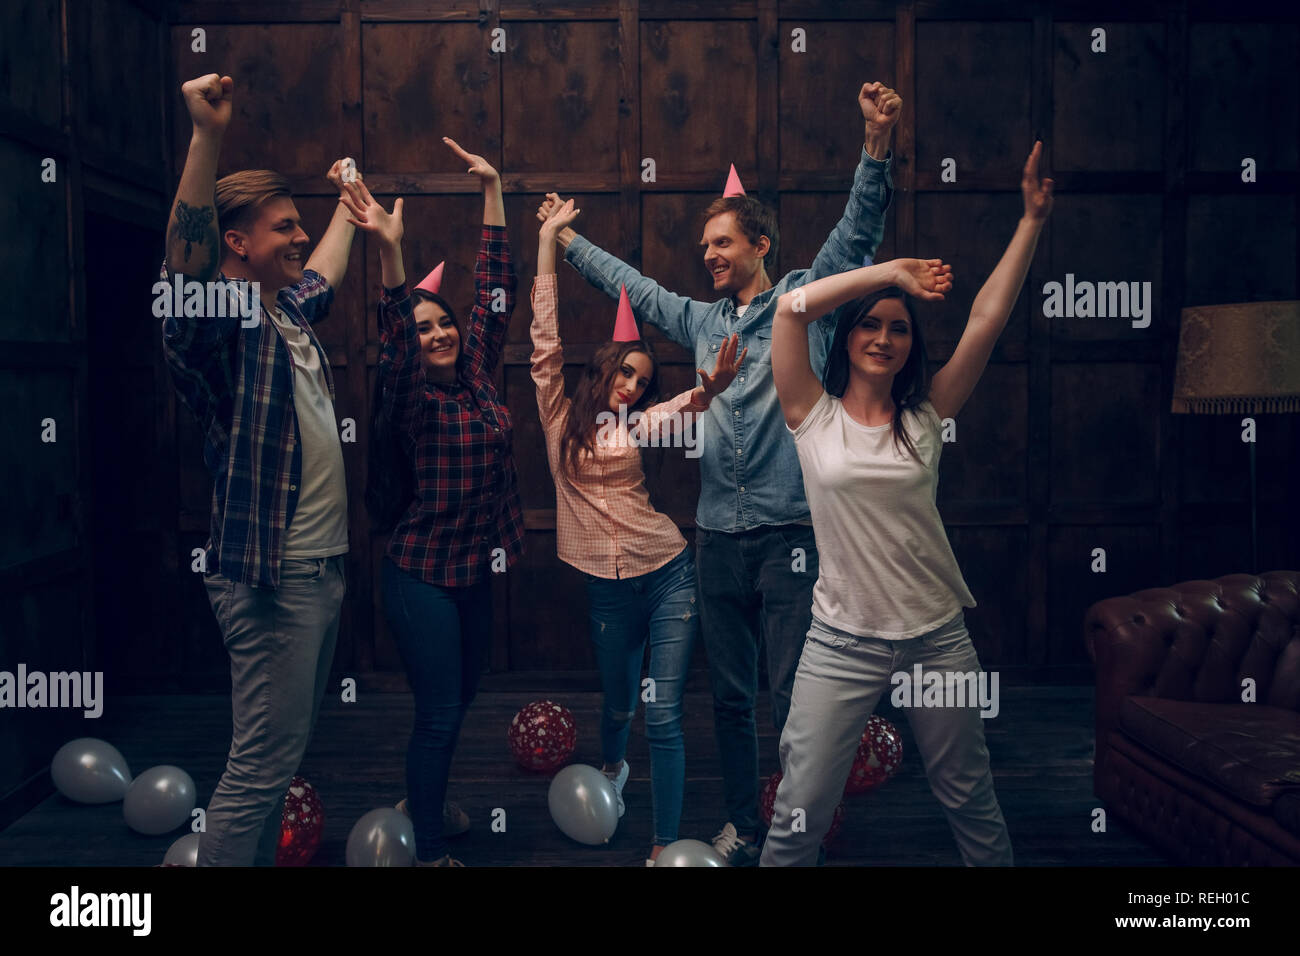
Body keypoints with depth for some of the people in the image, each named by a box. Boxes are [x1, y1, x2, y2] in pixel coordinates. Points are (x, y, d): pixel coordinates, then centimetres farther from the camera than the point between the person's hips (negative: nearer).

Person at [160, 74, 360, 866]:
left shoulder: (288, 313, 14)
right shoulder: (221, 322, -12)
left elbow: (326, 268, 36)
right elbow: (186, 260, -33)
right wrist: (208, 138, -43)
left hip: (320, 565, 9)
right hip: (270, 572, -9)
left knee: (283, 751, 16)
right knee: (262, 759, -7)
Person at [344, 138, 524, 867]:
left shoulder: (478, 374, 4)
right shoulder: (412, 398, -11)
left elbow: (496, 288, 6)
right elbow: (394, 328, -29)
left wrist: (493, 189, 6)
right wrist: (391, 250, -46)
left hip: (477, 567, 7)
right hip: (424, 572, -7)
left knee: (461, 699, 21)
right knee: (440, 713, -2)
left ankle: (428, 800, 44)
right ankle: (431, 851, 13)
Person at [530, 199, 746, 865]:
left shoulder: (641, 424, 4)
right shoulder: (559, 415, 4)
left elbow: (681, 411, -18)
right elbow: (544, 335, -2)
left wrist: (709, 391, -41)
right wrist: (547, 241, -5)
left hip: (668, 577, -1)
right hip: (608, 588, 1)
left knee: (663, 717, -4)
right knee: (619, 703, 19)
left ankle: (664, 848, 2)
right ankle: (612, 767, 53)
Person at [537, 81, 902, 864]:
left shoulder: (803, 301, 1)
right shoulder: (703, 321, 16)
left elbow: (859, 232, -10)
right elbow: (631, 284, 29)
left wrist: (878, 144, -24)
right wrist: (567, 239, 36)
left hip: (790, 534, -6)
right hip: (719, 535, 6)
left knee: (795, 699, -2)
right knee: (731, 696, 14)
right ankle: (743, 828, 27)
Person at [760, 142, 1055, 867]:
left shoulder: (926, 415, 3)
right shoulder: (814, 416, -2)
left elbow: (987, 319, -3)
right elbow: (792, 307, -13)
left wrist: (1033, 220, -5)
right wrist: (891, 271, -9)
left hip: (938, 638, 2)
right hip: (842, 643, -2)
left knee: (973, 803, 17)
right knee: (798, 818, 2)